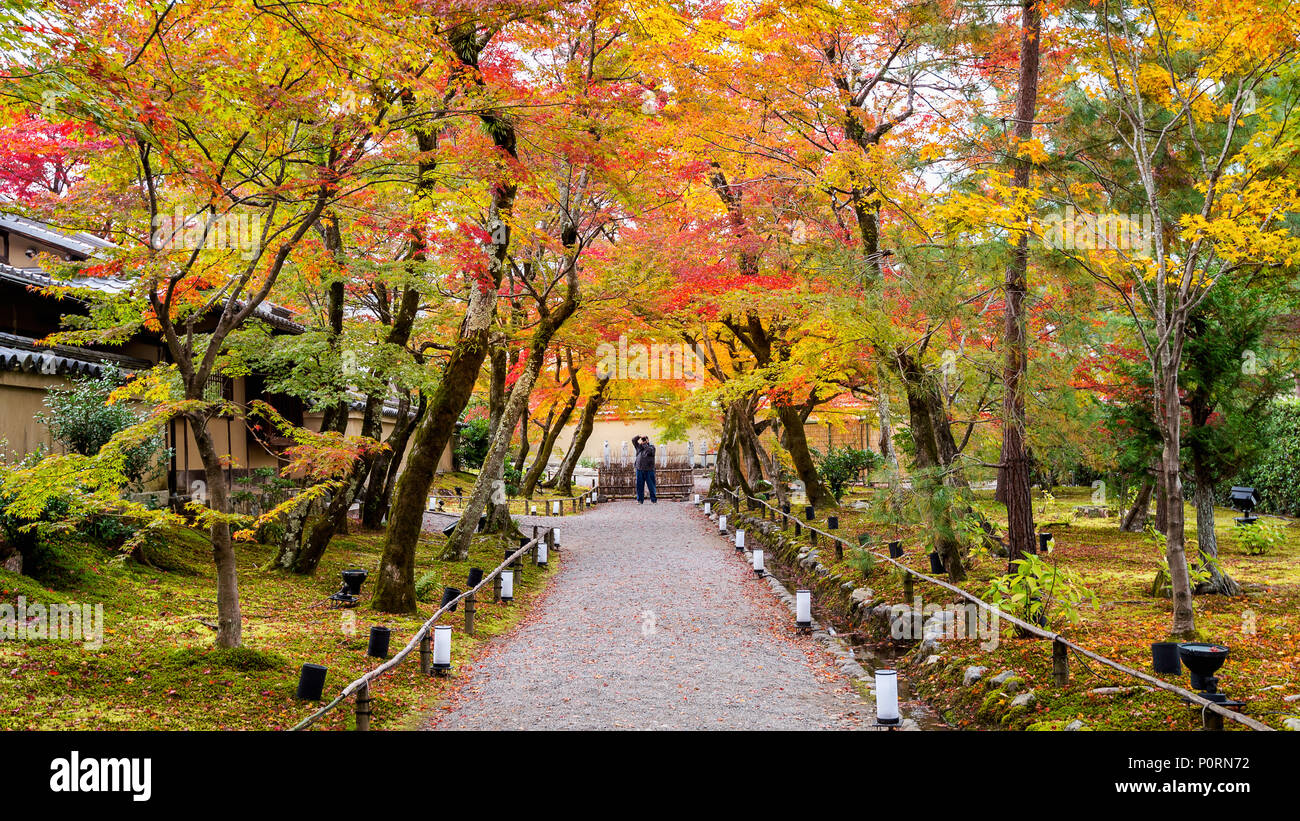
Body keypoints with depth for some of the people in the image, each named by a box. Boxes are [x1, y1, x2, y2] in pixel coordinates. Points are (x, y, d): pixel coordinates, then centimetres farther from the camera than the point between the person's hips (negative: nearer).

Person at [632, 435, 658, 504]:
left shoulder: (651, 447, 4)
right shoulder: (639, 447, 16)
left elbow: (649, 451, -17)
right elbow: (633, 440, 15)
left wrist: (644, 444, -13)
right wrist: (639, 437, 1)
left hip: (649, 470, -4)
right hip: (639, 470, 4)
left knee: (651, 486, -1)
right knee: (639, 486, 4)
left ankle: (654, 500, 4)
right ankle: (640, 500, 10)